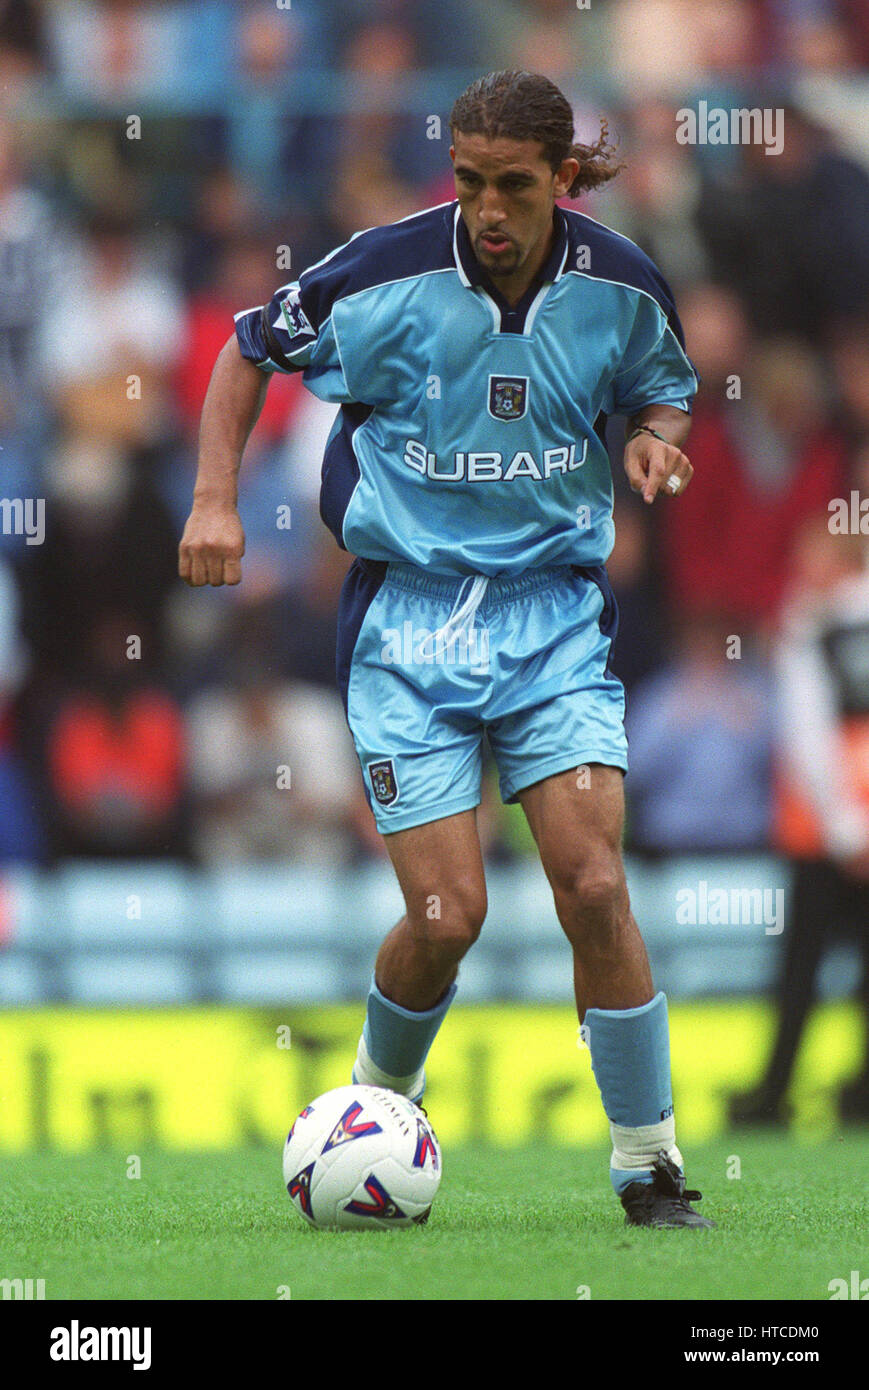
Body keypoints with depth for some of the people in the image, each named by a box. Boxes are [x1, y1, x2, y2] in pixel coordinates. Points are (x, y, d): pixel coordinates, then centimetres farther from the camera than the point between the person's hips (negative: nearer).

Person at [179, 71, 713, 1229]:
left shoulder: (617, 286, -5)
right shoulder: (387, 275, -12)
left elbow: (663, 386, 16)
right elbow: (251, 348, 4)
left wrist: (655, 437, -7)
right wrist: (215, 499, -4)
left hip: (555, 611, 1)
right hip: (407, 619, -1)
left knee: (594, 890, -11)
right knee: (447, 917, -8)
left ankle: (649, 1164, 2)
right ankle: (379, 1097, 25)